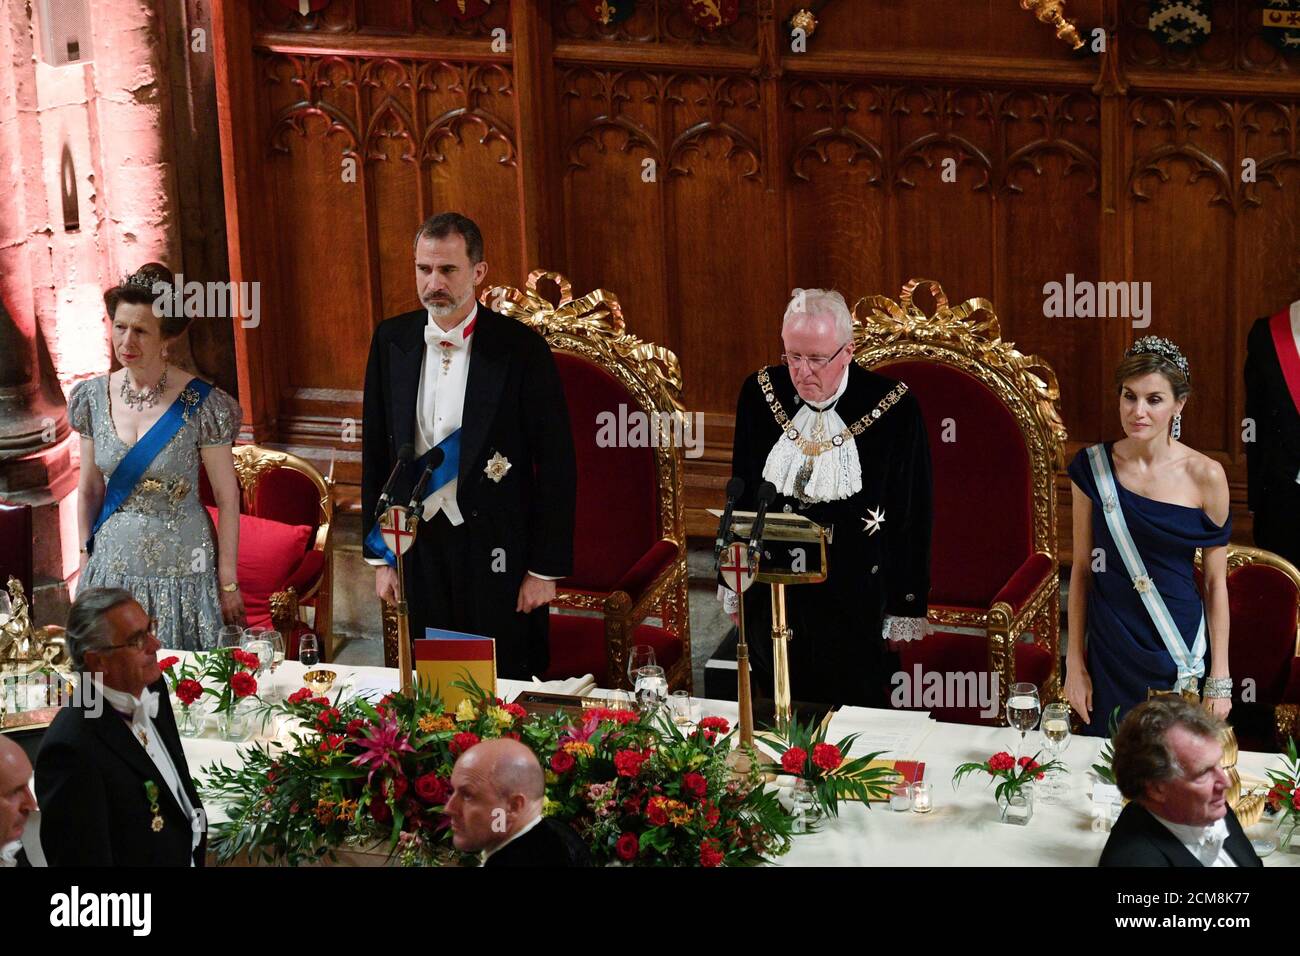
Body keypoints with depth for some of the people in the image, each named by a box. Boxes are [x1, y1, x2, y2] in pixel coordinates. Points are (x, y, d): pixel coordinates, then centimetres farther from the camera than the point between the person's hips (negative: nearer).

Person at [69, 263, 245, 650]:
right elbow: (90, 488, 10)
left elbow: (228, 499, -9)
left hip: (180, 571, -4)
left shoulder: (201, 404, -13)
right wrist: (85, 558, 10)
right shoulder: (94, 397, 0)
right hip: (112, 566, 4)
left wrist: (228, 583, -8)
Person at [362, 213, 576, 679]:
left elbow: (555, 463, -7)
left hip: (496, 552, -3)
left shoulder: (520, 347, -8)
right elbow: (376, 452, 9)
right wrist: (380, 555, 7)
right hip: (418, 548, 3)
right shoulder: (391, 342, 3)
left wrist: (545, 569, -8)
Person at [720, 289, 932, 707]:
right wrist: (734, 583, 11)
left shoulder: (895, 408, -12)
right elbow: (741, 496, 9)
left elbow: (911, 516, -4)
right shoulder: (760, 394, -3)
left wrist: (905, 609, -3)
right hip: (772, 591, 3)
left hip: (855, 600, -3)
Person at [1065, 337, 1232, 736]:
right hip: (1110, 652, 2)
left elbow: (1215, 583, -3)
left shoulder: (1205, 476, -8)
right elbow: (1082, 568, 3)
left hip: (1179, 654, -1)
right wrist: (1075, 663, 2)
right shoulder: (1092, 466, -3)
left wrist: (1220, 680, -3)